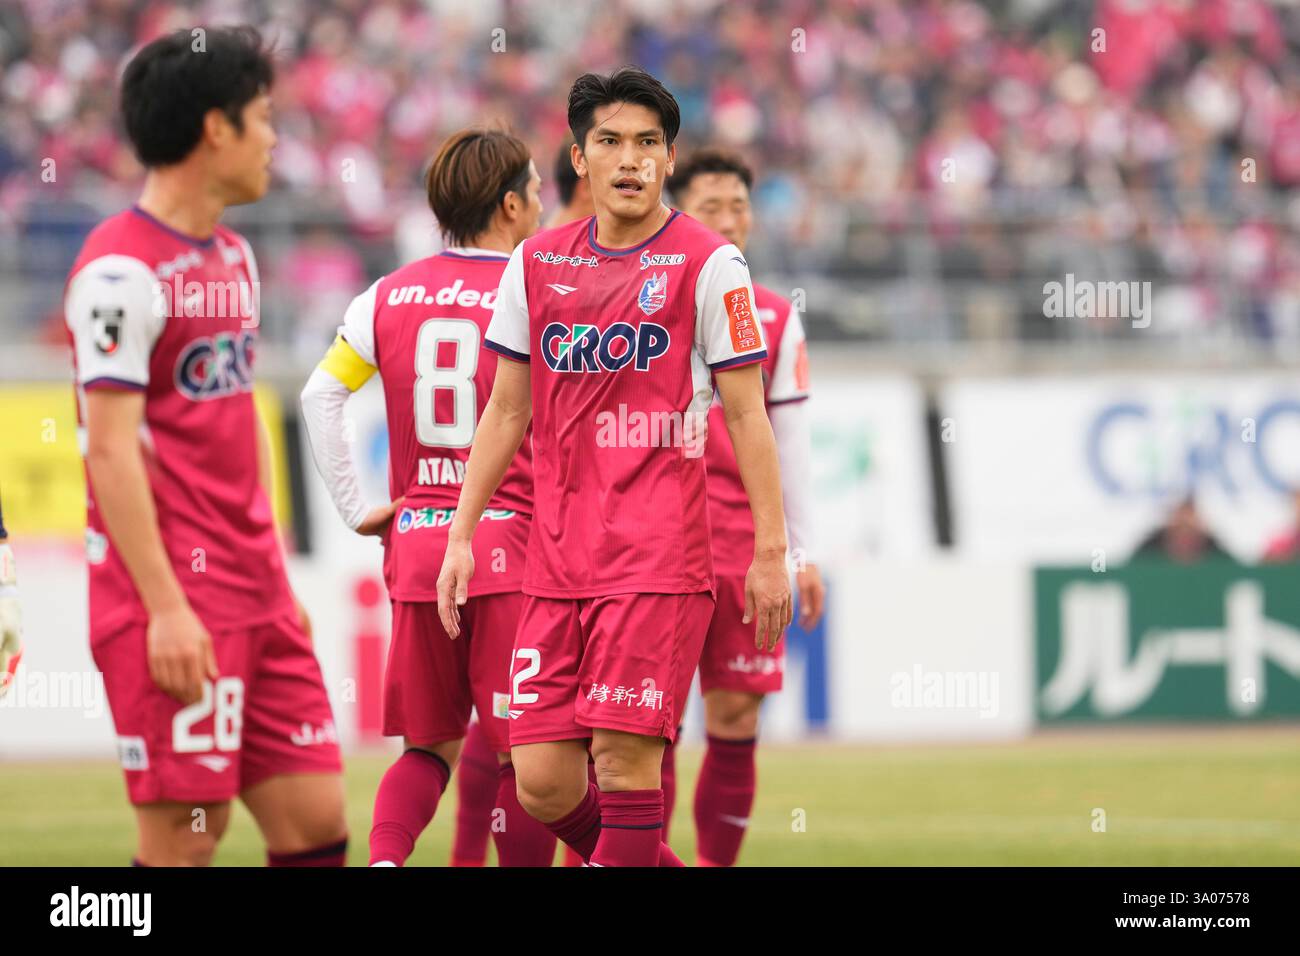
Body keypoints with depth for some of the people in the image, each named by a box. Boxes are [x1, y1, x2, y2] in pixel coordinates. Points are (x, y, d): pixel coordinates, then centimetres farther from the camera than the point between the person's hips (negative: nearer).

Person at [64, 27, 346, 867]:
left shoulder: (234, 257, 16)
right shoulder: (122, 271, -13)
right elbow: (111, 449, -17)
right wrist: (164, 607, -20)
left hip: (255, 591, 9)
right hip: (173, 598, -9)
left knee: (315, 814, 5)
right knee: (186, 835, -7)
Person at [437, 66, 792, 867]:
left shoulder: (708, 264, -2)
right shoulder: (536, 265, 12)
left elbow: (748, 414, -2)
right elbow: (508, 412, 18)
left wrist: (770, 552, -6)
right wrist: (463, 535, 13)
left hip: (659, 560, -5)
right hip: (557, 558, 5)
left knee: (625, 755, -11)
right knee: (542, 783, 0)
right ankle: (657, 865, 25)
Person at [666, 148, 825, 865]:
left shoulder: (775, 321, 10)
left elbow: (790, 443, 12)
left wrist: (802, 552, 9)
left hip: (744, 549, 3)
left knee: (737, 719, 1)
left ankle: (716, 861, 10)